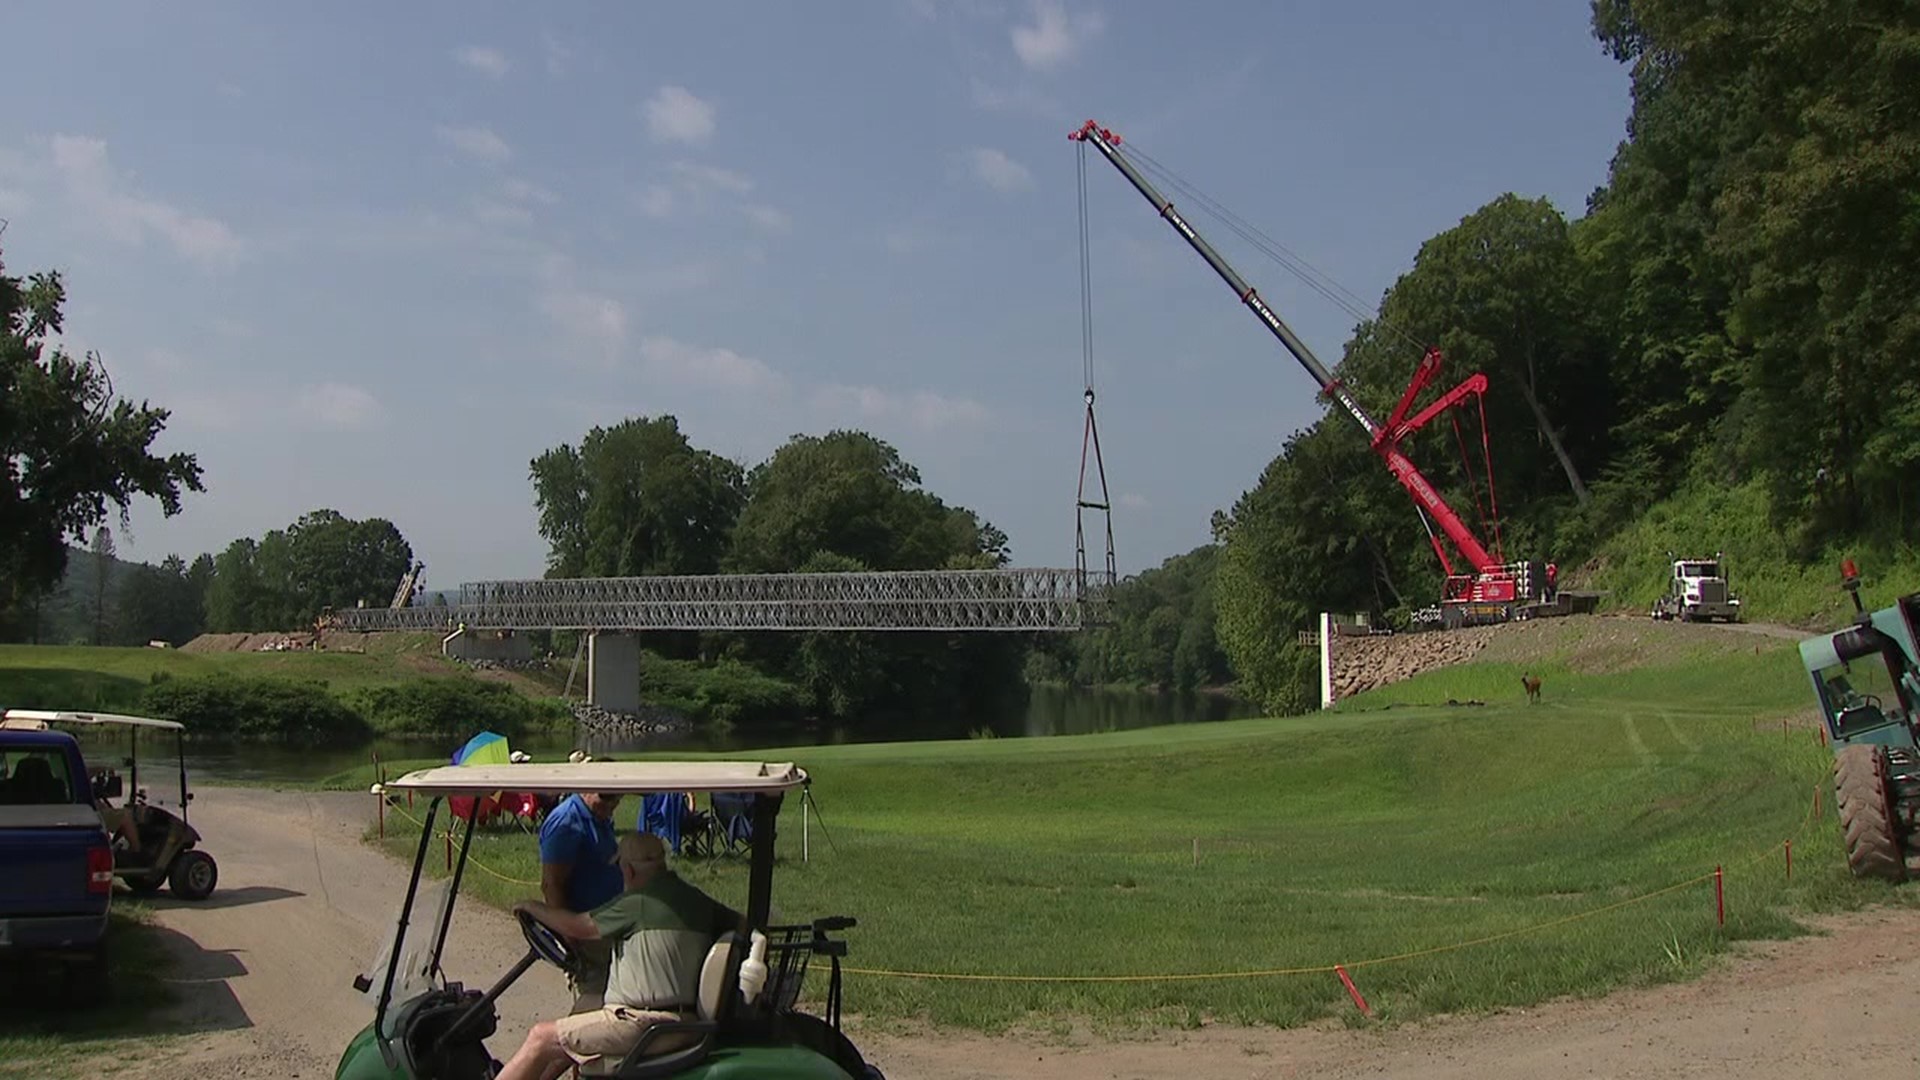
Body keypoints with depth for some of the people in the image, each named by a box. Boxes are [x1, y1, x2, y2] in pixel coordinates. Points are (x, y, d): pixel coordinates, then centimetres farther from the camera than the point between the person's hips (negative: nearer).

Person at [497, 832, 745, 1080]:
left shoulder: (638, 902, -15)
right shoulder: (699, 901, 6)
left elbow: (578, 926, -5)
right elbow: (745, 926, 13)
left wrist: (533, 907, 11)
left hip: (638, 1024, -9)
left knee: (542, 1037, 0)